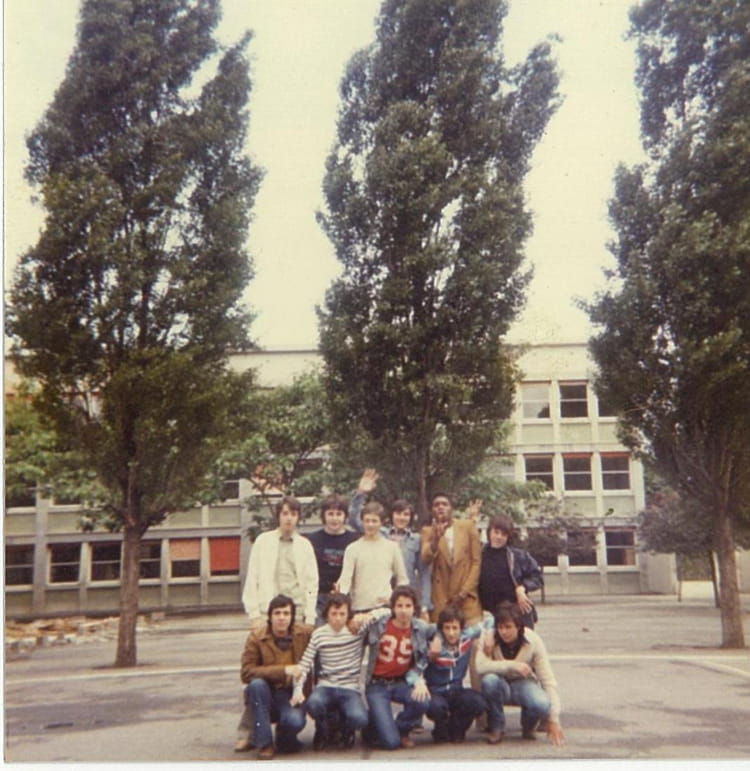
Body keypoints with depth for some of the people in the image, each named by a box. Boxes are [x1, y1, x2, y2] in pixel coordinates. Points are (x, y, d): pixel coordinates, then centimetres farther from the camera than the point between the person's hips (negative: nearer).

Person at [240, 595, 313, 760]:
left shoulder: (305, 633, -2)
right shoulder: (256, 638, -8)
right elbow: (246, 673, -16)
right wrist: (283, 670, -22)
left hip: (291, 696, 0)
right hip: (265, 697, 1)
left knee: (295, 721, -32)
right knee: (257, 684, -32)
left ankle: (285, 739, 7)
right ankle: (264, 744, -19)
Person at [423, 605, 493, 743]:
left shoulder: (467, 636, -7)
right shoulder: (435, 642, -18)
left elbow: (488, 618, 8)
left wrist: (489, 633, -8)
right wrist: (432, 655, -41)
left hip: (457, 691, 4)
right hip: (436, 692, -3)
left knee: (478, 703, -26)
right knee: (436, 706, -36)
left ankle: (455, 729, 5)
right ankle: (441, 730, 1)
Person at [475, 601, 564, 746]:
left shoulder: (533, 640, -18)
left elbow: (548, 679, -17)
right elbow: (480, 666, -34)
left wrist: (553, 720, -21)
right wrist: (512, 665, -38)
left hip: (524, 684, 0)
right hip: (501, 686, 0)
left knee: (541, 704, -33)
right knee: (489, 680, -36)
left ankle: (528, 727, 5)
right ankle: (496, 727, -9)